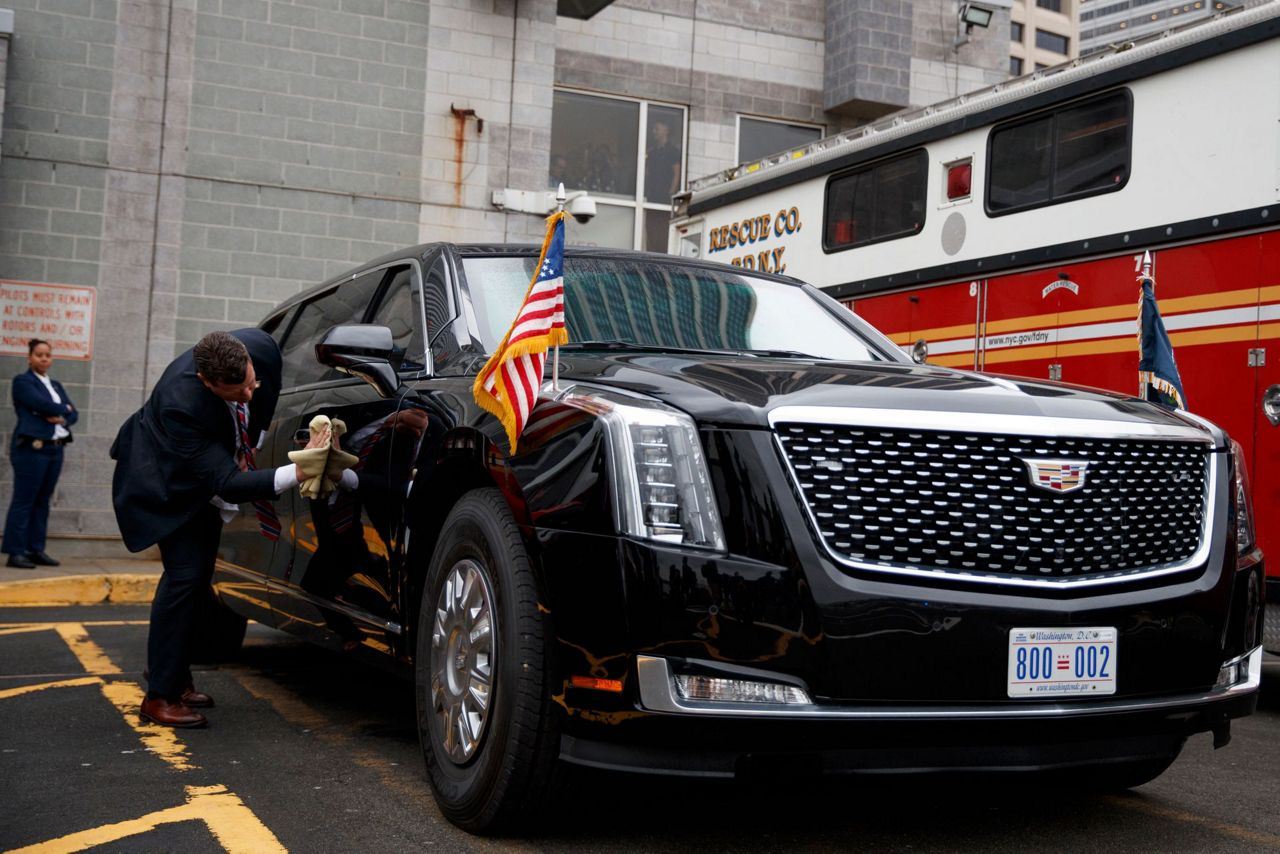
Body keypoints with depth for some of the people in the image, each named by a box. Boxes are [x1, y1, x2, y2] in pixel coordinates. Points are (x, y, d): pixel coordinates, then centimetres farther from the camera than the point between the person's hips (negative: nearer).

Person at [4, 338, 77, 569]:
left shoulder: (56, 385, 21)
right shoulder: (22, 381, 1)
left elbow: (74, 413, 13)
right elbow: (42, 404, -14)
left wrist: (62, 418, -8)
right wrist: (64, 409, 2)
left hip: (55, 449, 7)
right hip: (32, 448, -7)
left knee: (43, 501, 7)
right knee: (24, 500, -7)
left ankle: (36, 550, 10)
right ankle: (15, 552, -5)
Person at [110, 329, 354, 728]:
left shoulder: (261, 347, -26)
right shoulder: (180, 402, -42)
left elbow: (267, 397, 1)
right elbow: (227, 482, -41)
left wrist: (250, 442, -6)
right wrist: (297, 472, -53)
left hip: (206, 479, 7)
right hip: (163, 481, -7)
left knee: (197, 575, 11)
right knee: (185, 575, -15)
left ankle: (175, 675, 26)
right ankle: (160, 696, -6)